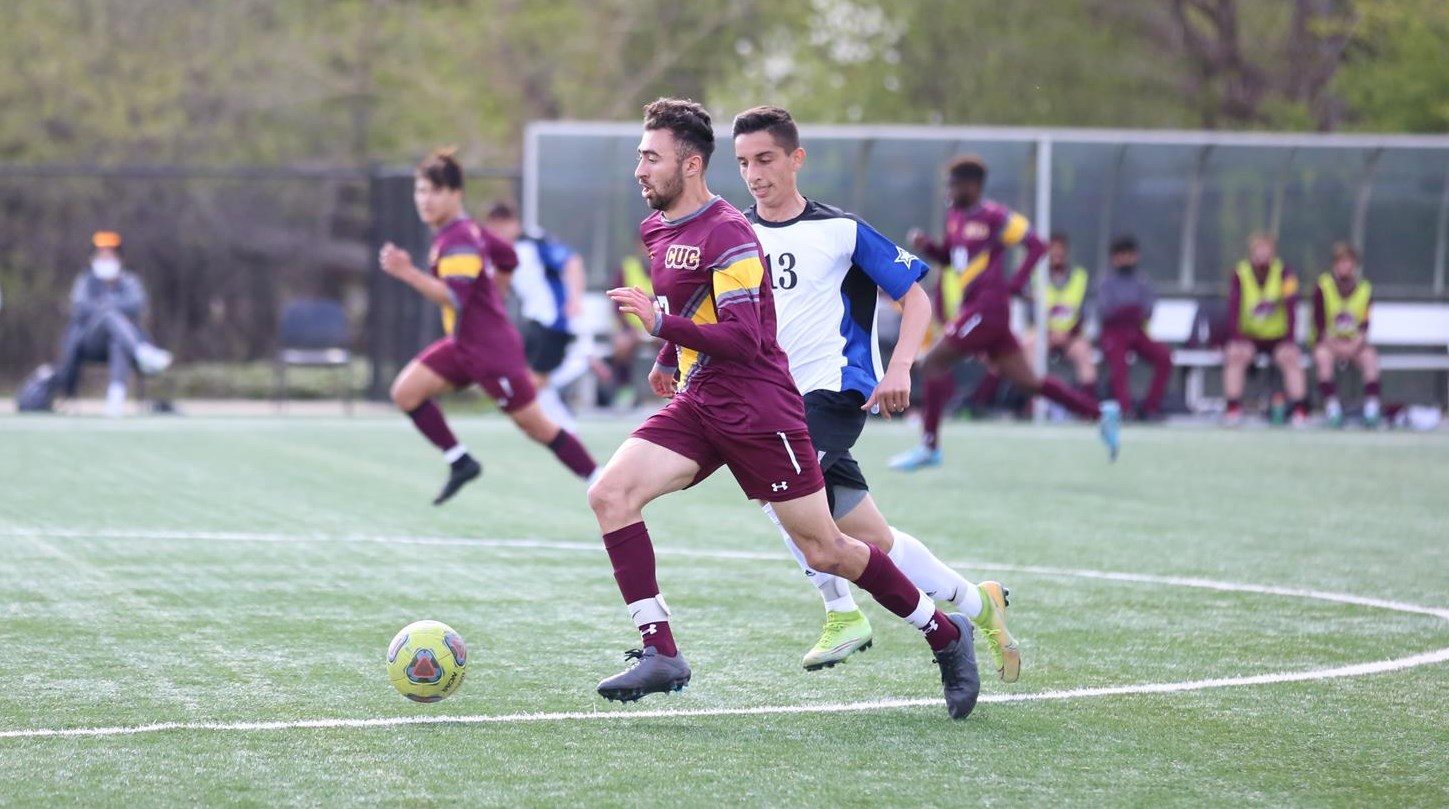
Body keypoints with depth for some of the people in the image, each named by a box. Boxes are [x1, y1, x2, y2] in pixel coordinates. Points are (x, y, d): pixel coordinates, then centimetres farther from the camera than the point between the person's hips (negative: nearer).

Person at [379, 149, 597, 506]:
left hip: (491, 350, -9)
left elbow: (453, 298, -34)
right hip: (462, 345, 9)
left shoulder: (459, 241, -21)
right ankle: (461, 462, 5)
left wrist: (407, 273, -40)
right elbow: (508, 258, 20)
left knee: (536, 425, 1)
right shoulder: (466, 230, 7)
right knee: (406, 391, -3)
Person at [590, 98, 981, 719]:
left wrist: (660, 323, -28)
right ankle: (660, 654, -12)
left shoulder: (728, 236, -18)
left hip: (758, 409, -8)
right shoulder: (656, 230, 10)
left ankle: (946, 635, 17)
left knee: (824, 552, -2)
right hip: (695, 405, 8)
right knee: (610, 494, -13)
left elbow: (744, 340, -24)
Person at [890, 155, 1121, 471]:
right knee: (1027, 381, 9)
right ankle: (1100, 413, 12)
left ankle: (929, 447, -4)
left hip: (987, 309, -9)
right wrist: (926, 246, 6)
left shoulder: (994, 216, -11)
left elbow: (1036, 244, -12)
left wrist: (1015, 284, -19)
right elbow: (949, 256, 26)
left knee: (933, 362, -9)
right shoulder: (955, 216, 14)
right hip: (975, 308, 9)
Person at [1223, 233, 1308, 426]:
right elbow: (1233, 309, -12)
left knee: (1291, 358, -26)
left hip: (1278, 337, 0)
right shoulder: (1240, 274, -6)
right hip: (1248, 336, 0)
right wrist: (1235, 340, -23)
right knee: (1235, 356, -27)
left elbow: (1291, 309, -15)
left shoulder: (1285, 274, -8)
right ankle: (1233, 409, -25)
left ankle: (1300, 411, -24)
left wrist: (1289, 341, -24)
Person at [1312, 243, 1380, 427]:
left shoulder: (1365, 289, 2)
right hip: (1328, 342, -2)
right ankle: (1332, 406, -39)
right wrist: (1336, 346, -23)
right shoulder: (1323, 287, -4)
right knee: (1323, 355, -35)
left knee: (1370, 356, -29)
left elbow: (1364, 326, -5)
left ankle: (1372, 407, -33)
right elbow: (1320, 325, -9)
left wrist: (1354, 346, -24)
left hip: (1354, 344, 2)